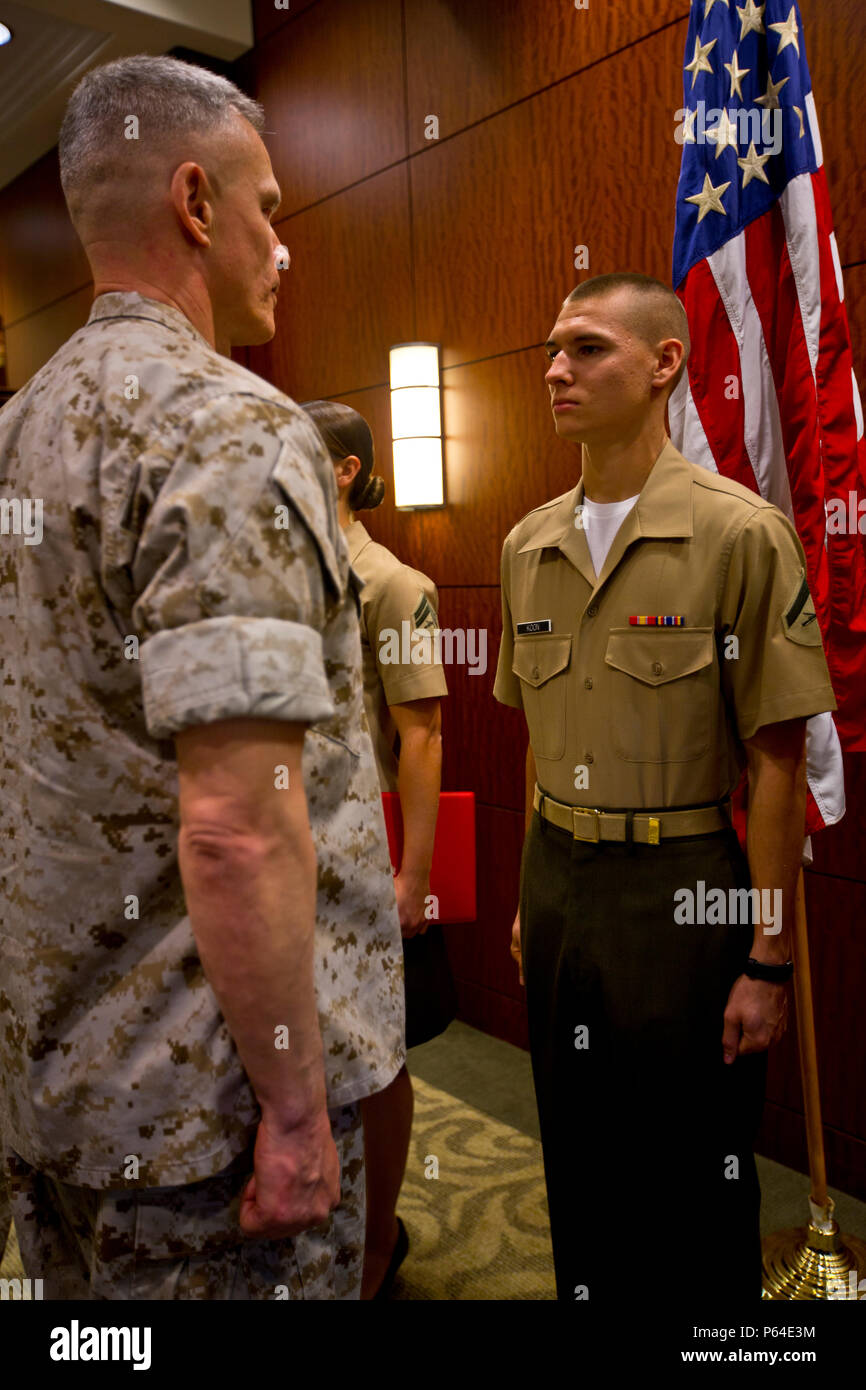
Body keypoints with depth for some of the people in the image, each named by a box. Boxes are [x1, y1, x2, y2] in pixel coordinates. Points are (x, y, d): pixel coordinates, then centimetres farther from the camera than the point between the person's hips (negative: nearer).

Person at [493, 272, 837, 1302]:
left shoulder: (740, 534, -11)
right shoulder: (529, 543, 7)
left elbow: (777, 762, -11)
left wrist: (768, 960, -11)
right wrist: (533, 893, 15)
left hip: (682, 888, -5)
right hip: (560, 882, 6)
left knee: (693, 1183, 11)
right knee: (579, 1170, 20)